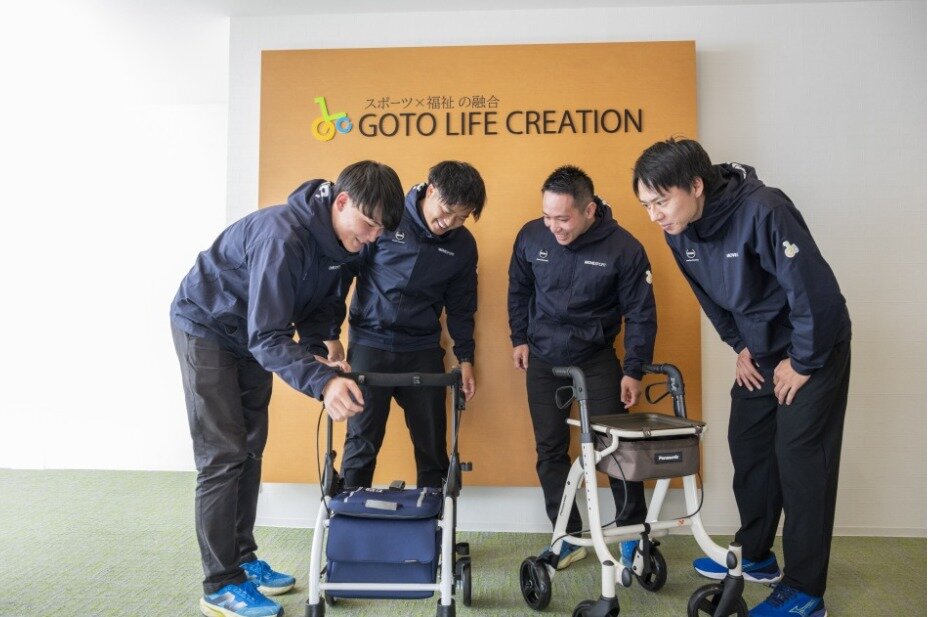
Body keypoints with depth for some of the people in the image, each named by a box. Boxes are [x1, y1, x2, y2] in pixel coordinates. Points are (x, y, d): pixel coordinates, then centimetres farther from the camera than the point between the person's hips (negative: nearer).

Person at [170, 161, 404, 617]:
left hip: (251, 336, 8)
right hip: (206, 328, -8)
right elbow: (267, 337, -38)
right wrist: (322, 382, -49)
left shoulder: (338, 240, -11)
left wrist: (318, 350, -17)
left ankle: (242, 559, 26)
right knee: (223, 457, -7)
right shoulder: (284, 236, -36)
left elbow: (323, 305, 1)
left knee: (250, 450, 12)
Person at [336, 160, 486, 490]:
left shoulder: (463, 245, 1)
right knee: (362, 441, 3)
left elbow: (461, 307, 11)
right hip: (369, 344, -3)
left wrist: (465, 357, 8)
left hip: (423, 351, 3)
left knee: (433, 443, 8)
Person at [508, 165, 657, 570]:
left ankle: (632, 535, 20)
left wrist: (634, 371, -9)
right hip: (543, 360, 3)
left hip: (597, 359, -2)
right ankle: (570, 537, 20)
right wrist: (519, 338, 6)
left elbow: (641, 315, -8)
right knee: (550, 451, 6)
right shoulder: (531, 236, -10)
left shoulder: (624, 248, -17)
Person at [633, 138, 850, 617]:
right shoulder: (679, 232, -8)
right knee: (748, 447, 11)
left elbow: (816, 290, -27)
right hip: (760, 351, 7)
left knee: (801, 460, -6)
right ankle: (755, 556, 29)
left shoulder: (763, 211, -30)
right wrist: (739, 347, 5)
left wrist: (803, 363, -18)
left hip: (814, 347, -7)